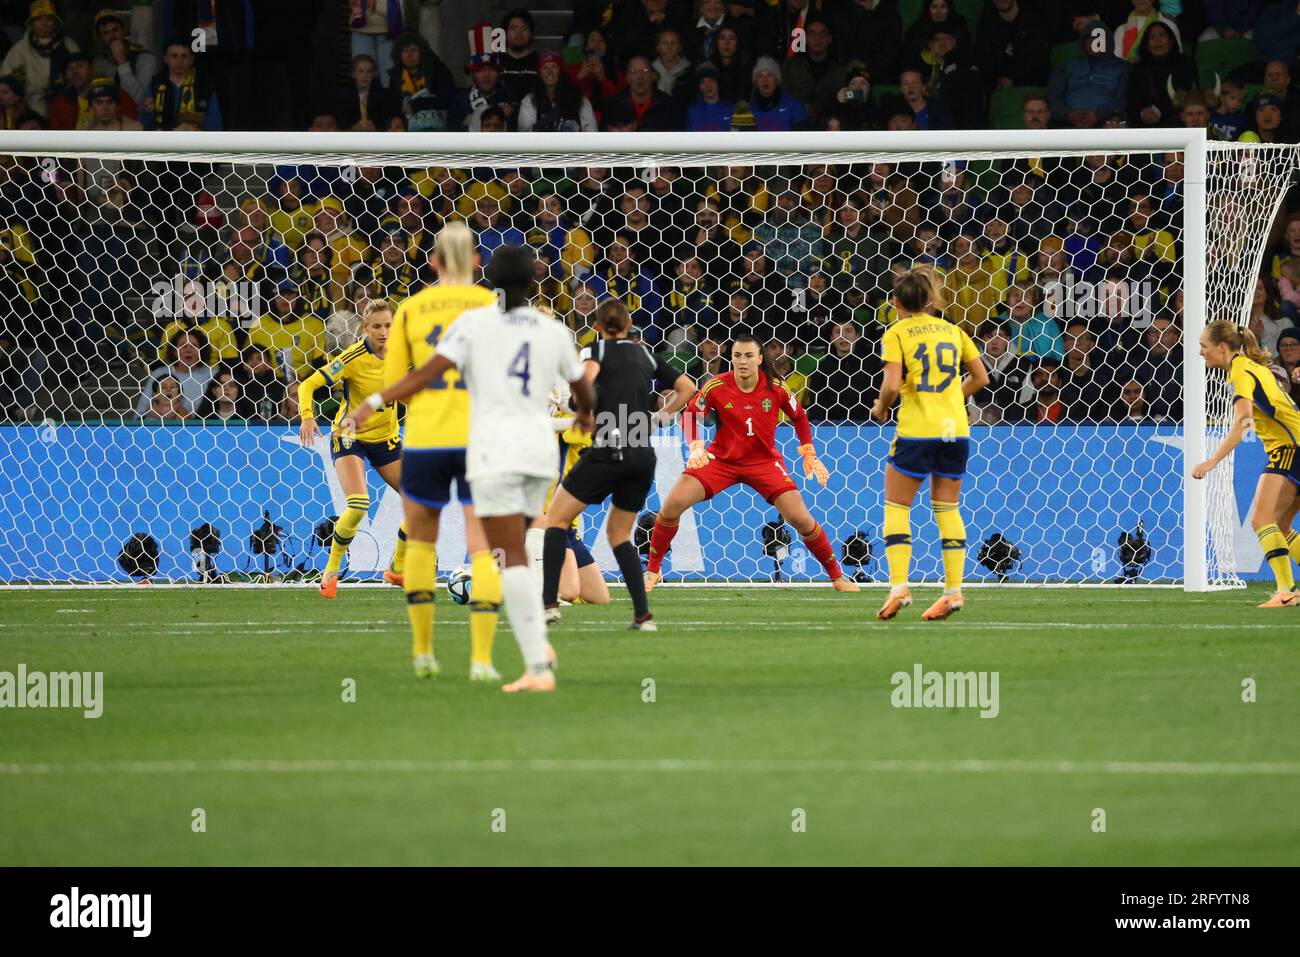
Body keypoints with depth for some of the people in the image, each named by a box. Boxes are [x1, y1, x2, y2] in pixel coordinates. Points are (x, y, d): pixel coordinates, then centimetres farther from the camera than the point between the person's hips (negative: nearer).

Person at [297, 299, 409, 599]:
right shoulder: (354, 357, -22)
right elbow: (308, 385, -22)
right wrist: (307, 417, -38)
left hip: (386, 439, 6)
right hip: (350, 437, -6)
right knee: (358, 506, -26)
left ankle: (397, 569, 19)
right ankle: (331, 571, -5)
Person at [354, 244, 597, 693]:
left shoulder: (474, 323, -4)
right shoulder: (554, 332, 7)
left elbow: (428, 373, -14)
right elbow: (585, 390, 22)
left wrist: (376, 401, -12)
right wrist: (585, 414, 44)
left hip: (495, 452, -4)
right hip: (539, 451, 4)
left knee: (512, 560, -6)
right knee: (513, 554, 20)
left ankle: (539, 668, -13)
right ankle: (538, 643, 4)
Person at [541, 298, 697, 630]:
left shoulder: (596, 348, 3)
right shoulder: (647, 355, 18)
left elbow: (588, 374, -19)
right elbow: (687, 388, 19)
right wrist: (660, 417, 20)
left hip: (608, 451, -5)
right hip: (644, 458, 5)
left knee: (557, 517, 7)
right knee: (619, 534, 18)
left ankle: (549, 602, -7)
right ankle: (643, 614, 5)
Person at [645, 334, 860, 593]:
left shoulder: (775, 388, -12)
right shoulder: (716, 387, -15)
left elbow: (799, 417, 5)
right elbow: (691, 415, -4)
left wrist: (809, 455, 2)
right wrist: (696, 446, -21)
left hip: (764, 460, 0)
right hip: (721, 458, 0)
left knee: (800, 518, -13)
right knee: (672, 505, -16)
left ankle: (836, 575, 7)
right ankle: (653, 570, 4)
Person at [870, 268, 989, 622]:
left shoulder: (897, 333, -5)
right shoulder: (952, 331, 11)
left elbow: (892, 384, -15)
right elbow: (980, 377, 14)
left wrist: (880, 407, 4)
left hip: (916, 431, -5)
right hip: (955, 430, 5)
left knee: (896, 506, 5)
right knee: (947, 507, 11)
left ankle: (899, 586, -6)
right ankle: (953, 590, 4)